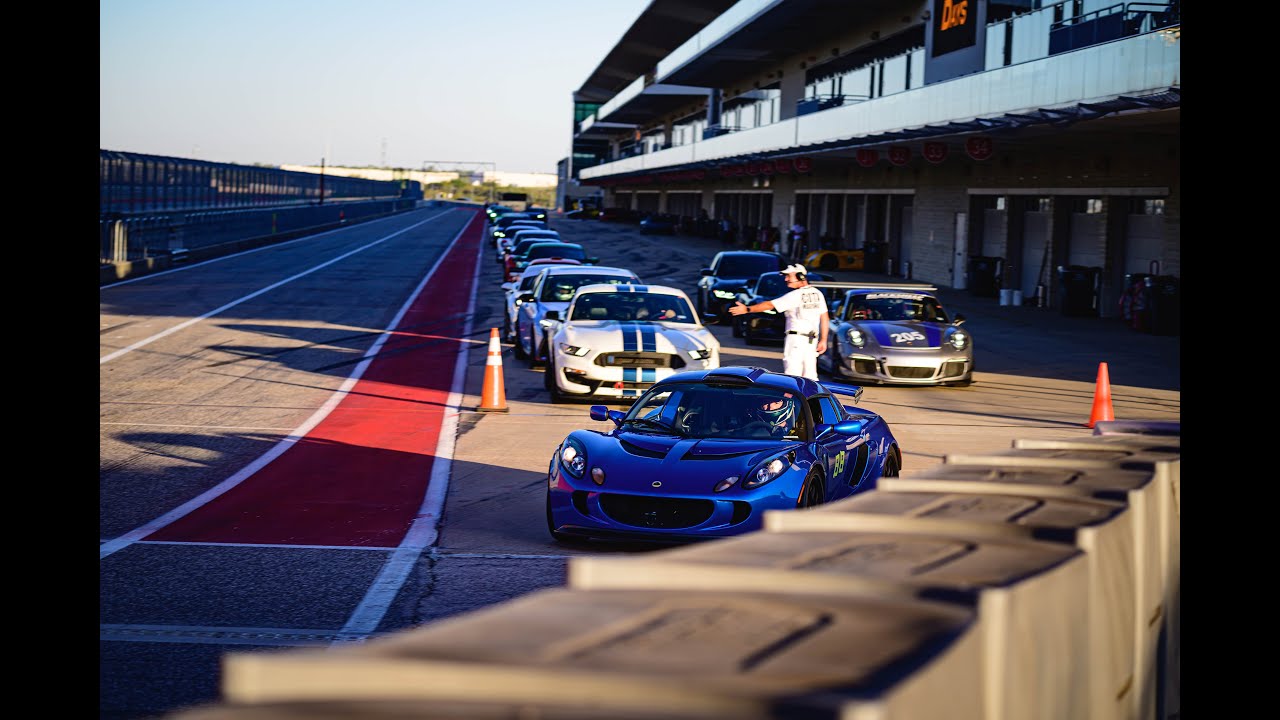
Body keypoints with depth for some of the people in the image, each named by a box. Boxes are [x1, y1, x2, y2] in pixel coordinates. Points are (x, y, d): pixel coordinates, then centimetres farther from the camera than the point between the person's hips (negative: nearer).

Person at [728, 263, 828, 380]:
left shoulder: (795, 296, -9)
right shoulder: (817, 293, 11)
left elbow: (770, 305, -11)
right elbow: (824, 318, 13)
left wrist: (747, 309, -8)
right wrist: (823, 340, 17)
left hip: (796, 338, -7)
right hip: (812, 340, 7)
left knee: (792, 377, -8)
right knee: (810, 377, 9)